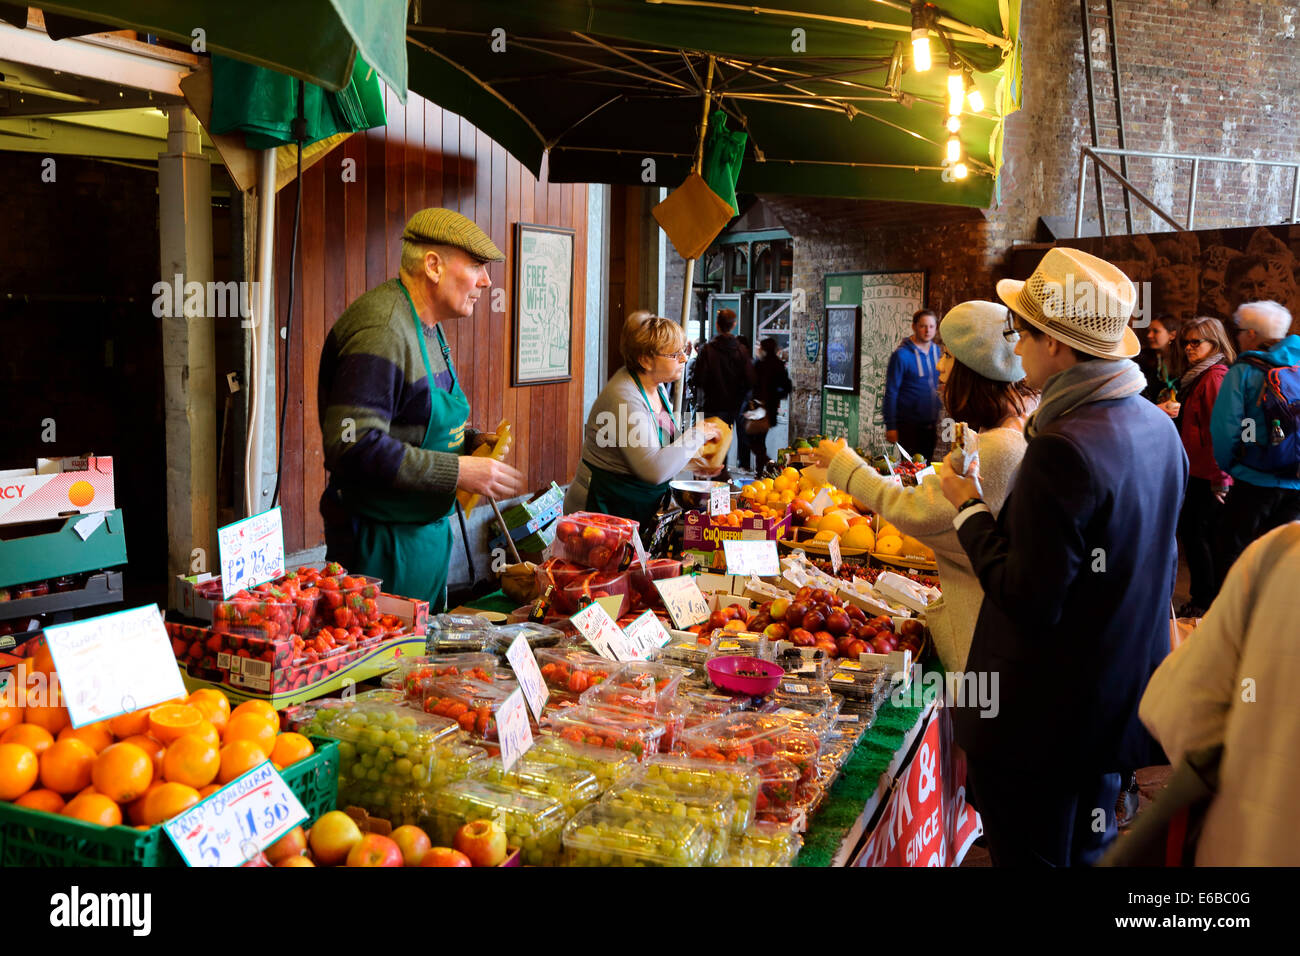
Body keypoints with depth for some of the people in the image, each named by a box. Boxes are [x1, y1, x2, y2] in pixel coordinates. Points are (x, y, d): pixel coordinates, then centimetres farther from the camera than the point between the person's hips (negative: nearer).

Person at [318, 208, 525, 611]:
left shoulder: (427, 328, 12)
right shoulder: (382, 331, -21)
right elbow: (353, 446, -29)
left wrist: (469, 441, 4)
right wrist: (457, 471, -25)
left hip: (427, 528, 10)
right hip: (382, 543, -10)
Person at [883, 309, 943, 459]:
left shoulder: (936, 350, 7)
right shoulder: (901, 354, -13)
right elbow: (891, 392, -13)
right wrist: (891, 427, -16)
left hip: (930, 424, 6)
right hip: (909, 425, -6)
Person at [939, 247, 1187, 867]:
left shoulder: (1063, 448, -27)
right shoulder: (1156, 426, 2)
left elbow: (1030, 601, -25)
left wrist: (970, 508, -13)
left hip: (1042, 720, -8)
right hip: (1121, 699, 8)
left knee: (1030, 852, 10)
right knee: (1087, 847, 25)